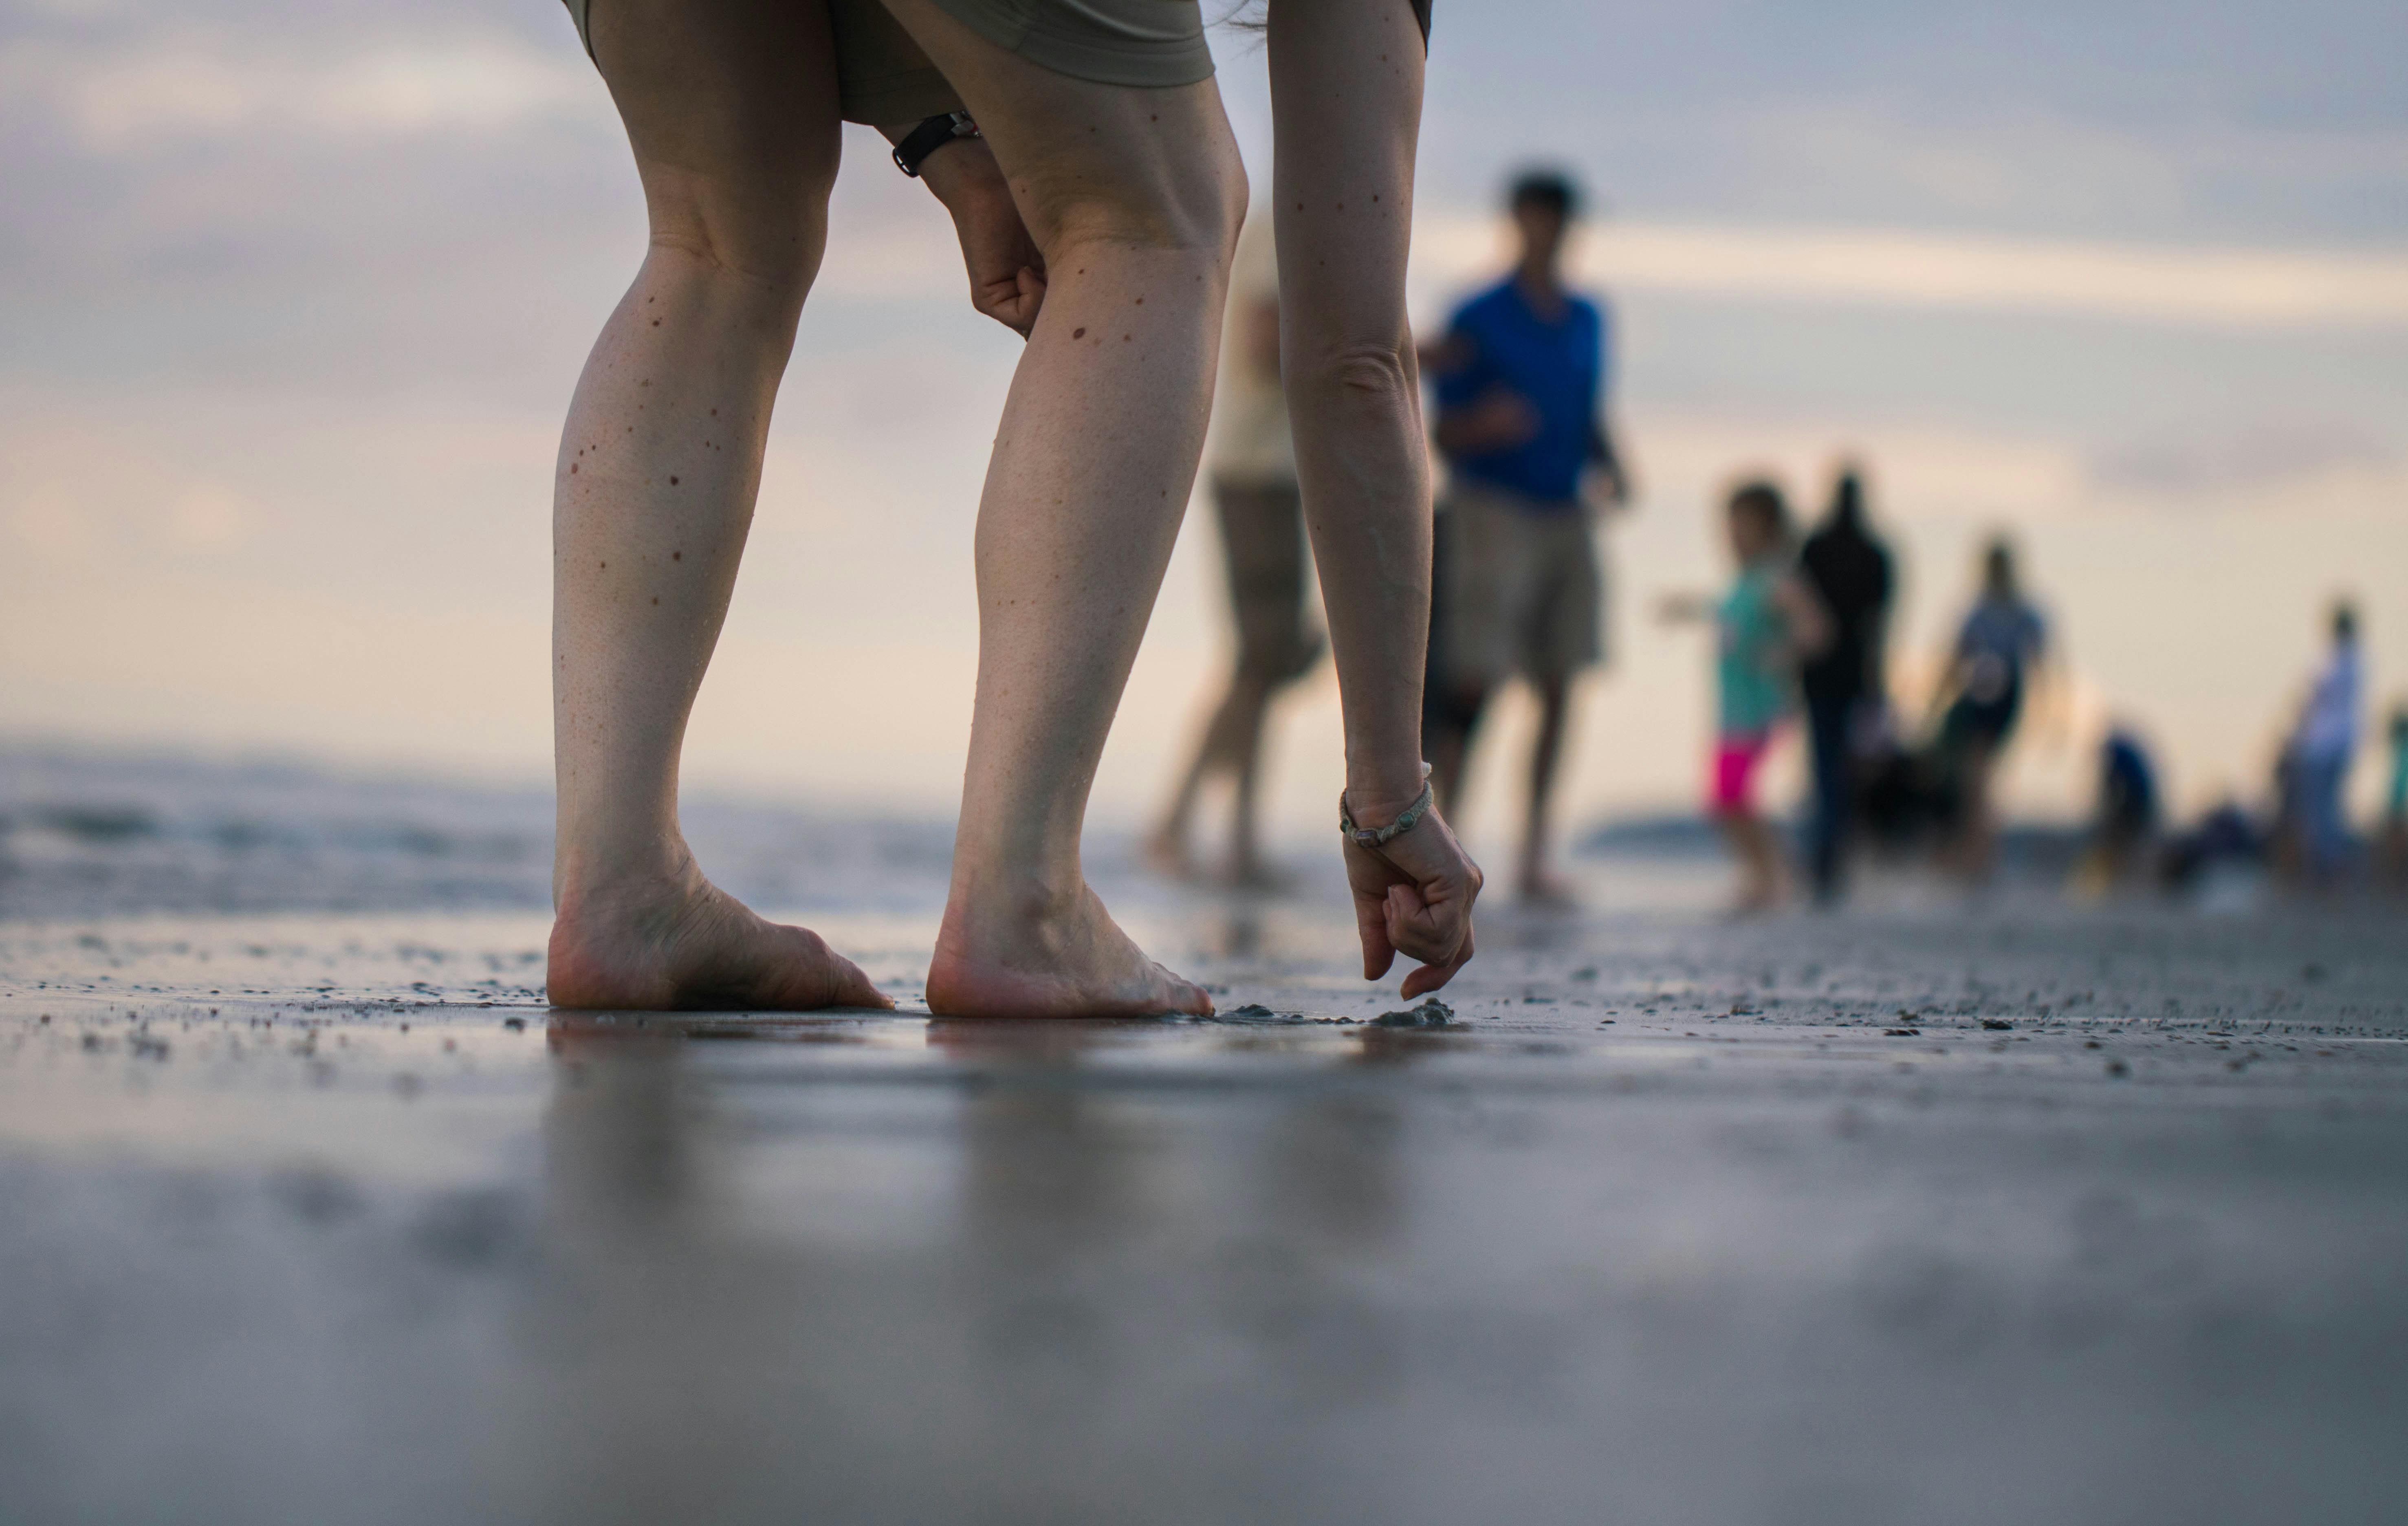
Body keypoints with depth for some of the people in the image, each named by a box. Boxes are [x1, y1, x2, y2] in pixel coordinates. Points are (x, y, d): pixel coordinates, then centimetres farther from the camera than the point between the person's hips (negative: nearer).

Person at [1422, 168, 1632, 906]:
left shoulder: (1587, 320, 13)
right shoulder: (1479, 320, -4)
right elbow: (1445, 434, -4)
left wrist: (1610, 468, 3)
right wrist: (1485, 424, -24)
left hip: (1566, 514, 6)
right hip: (1494, 508, -6)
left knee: (1558, 687, 3)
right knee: (1475, 681, -12)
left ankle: (1534, 859, 9)